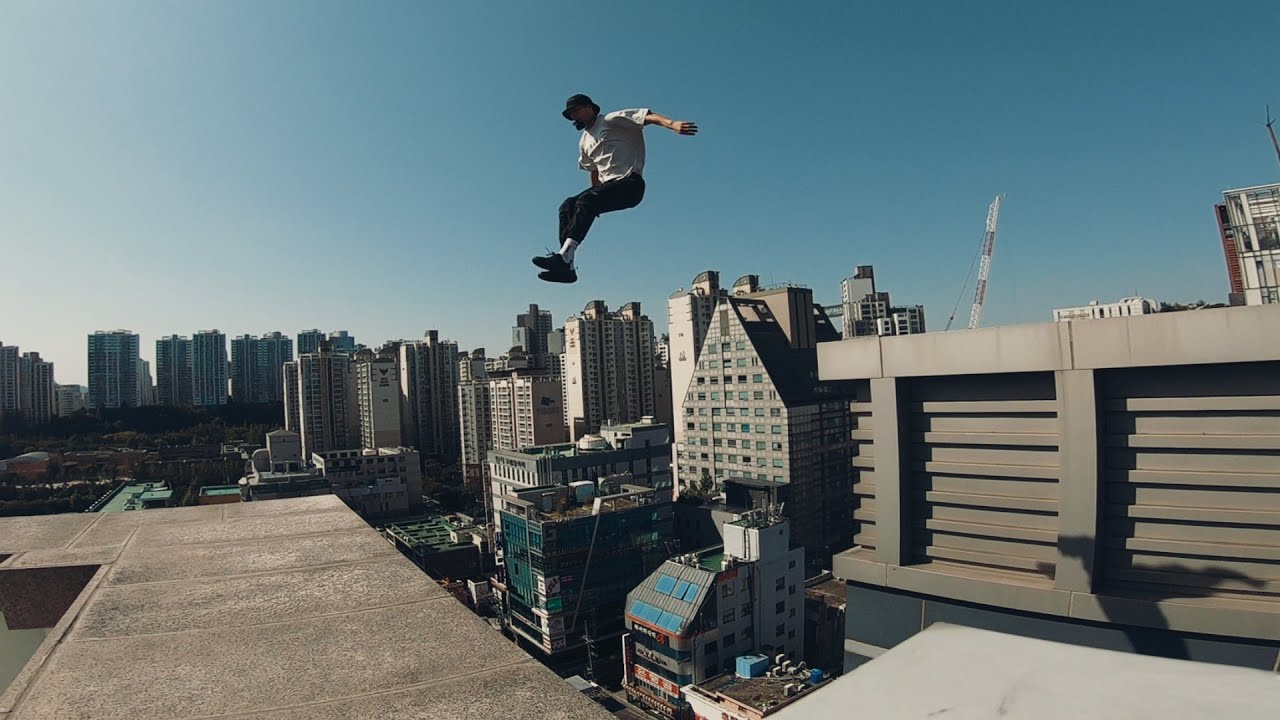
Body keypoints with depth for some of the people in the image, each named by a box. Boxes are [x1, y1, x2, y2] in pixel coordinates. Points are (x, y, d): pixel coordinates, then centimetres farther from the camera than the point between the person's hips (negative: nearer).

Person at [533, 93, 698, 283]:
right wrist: (597, 202, 18)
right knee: (567, 206, -11)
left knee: (586, 200, -30)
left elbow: (648, 116, -14)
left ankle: (564, 256, -41)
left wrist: (672, 123, -34)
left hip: (630, 183, -8)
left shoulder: (613, 121, 0)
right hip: (607, 186, 8)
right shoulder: (584, 141, 24)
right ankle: (565, 266, -22)